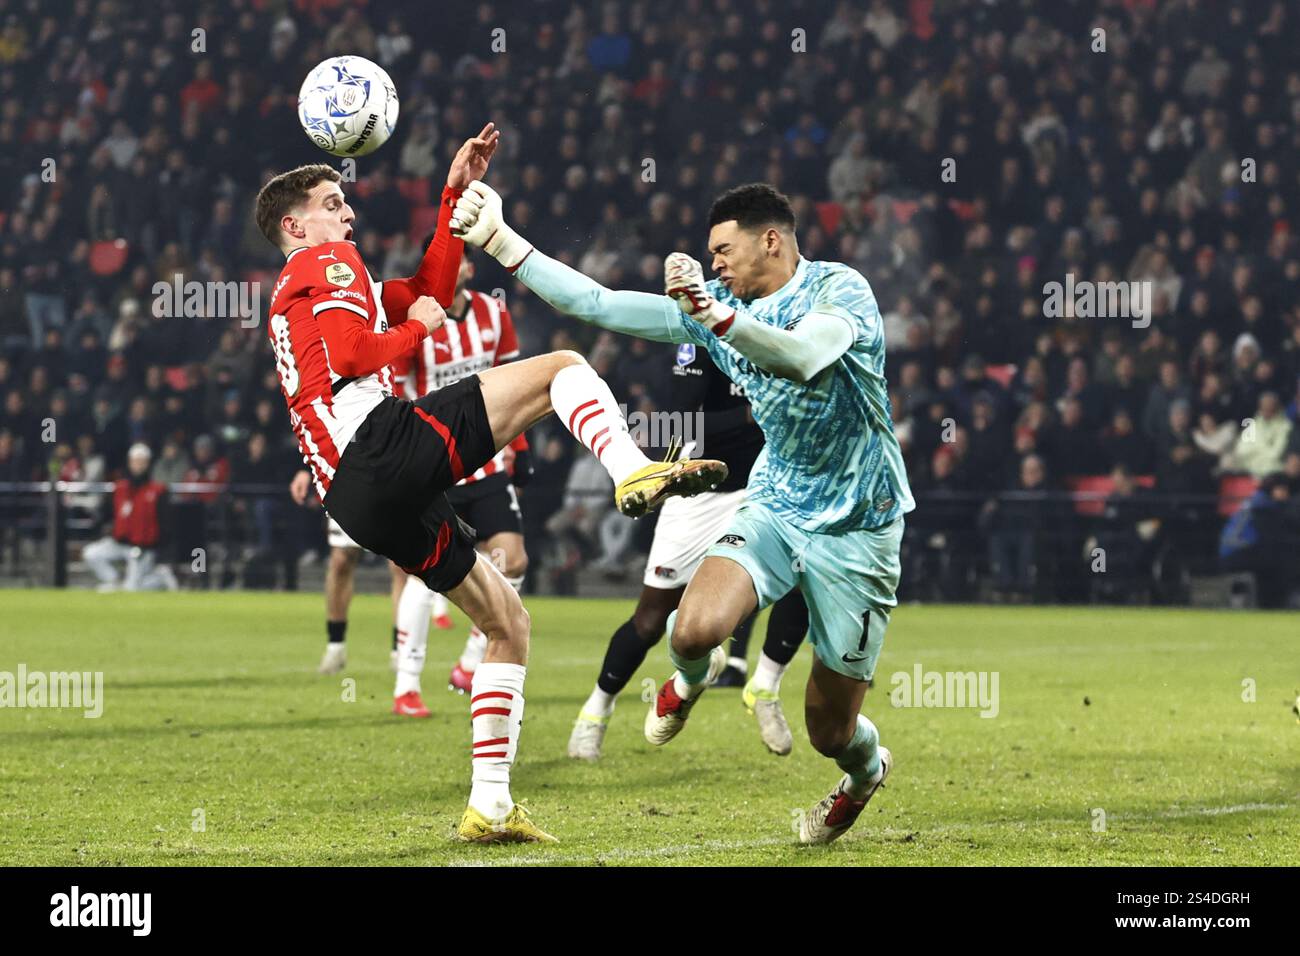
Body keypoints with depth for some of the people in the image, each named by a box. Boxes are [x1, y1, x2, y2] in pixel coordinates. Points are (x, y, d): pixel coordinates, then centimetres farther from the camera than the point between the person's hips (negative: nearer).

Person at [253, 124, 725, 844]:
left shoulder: (295, 296, 34)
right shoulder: (325, 264, 6)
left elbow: (428, 293, 34)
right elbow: (350, 354, -12)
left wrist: (455, 196, 29)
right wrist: (416, 328, 5)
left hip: (358, 500, 9)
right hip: (385, 442, -9)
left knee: (507, 623, 15)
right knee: (561, 367, -8)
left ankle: (489, 806, 9)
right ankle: (634, 474, -36)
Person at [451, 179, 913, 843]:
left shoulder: (840, 289, -13)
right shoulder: (719, 306, 3)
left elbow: (803, 357, -35)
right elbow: (595, 304, 2)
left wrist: (711, 313, -46)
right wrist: (495, 239, -3)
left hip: (857, 529, -4)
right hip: (775, 508, 4)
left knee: (830, 731, 1)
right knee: (694, 630, -26)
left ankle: (868, 771, 41)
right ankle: (691, 678, 14)